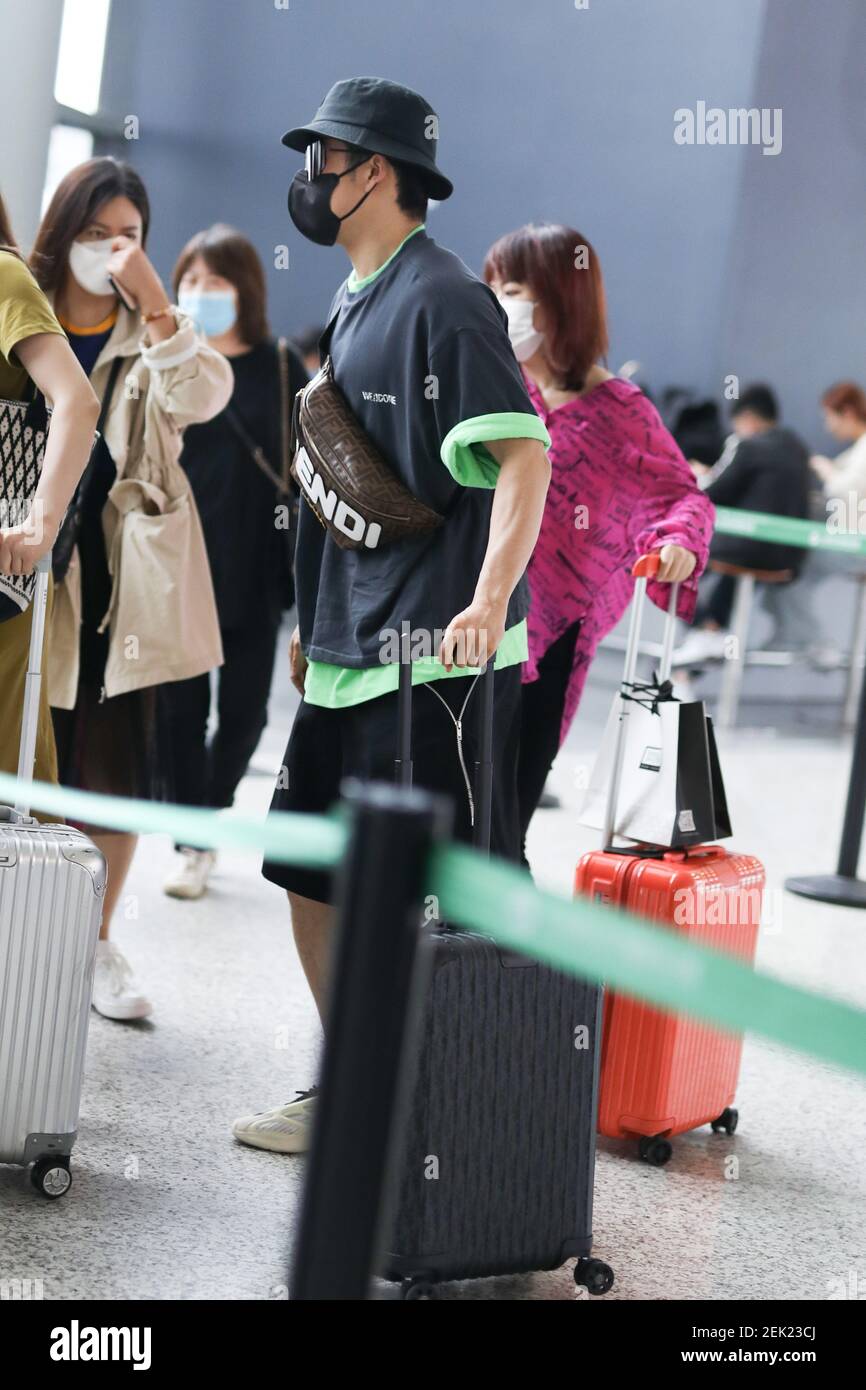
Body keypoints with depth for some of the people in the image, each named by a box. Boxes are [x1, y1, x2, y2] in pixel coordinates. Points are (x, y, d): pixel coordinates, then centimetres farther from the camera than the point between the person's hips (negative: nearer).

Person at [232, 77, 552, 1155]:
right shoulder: (351, 307, 17)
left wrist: (489, 600, -31)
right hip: (351, 654, 10)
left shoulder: (440, 299, -11)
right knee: (315, 879, 13)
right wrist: (314, 622, 24)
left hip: (437, 660, -10)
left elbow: (524, 454, -20)